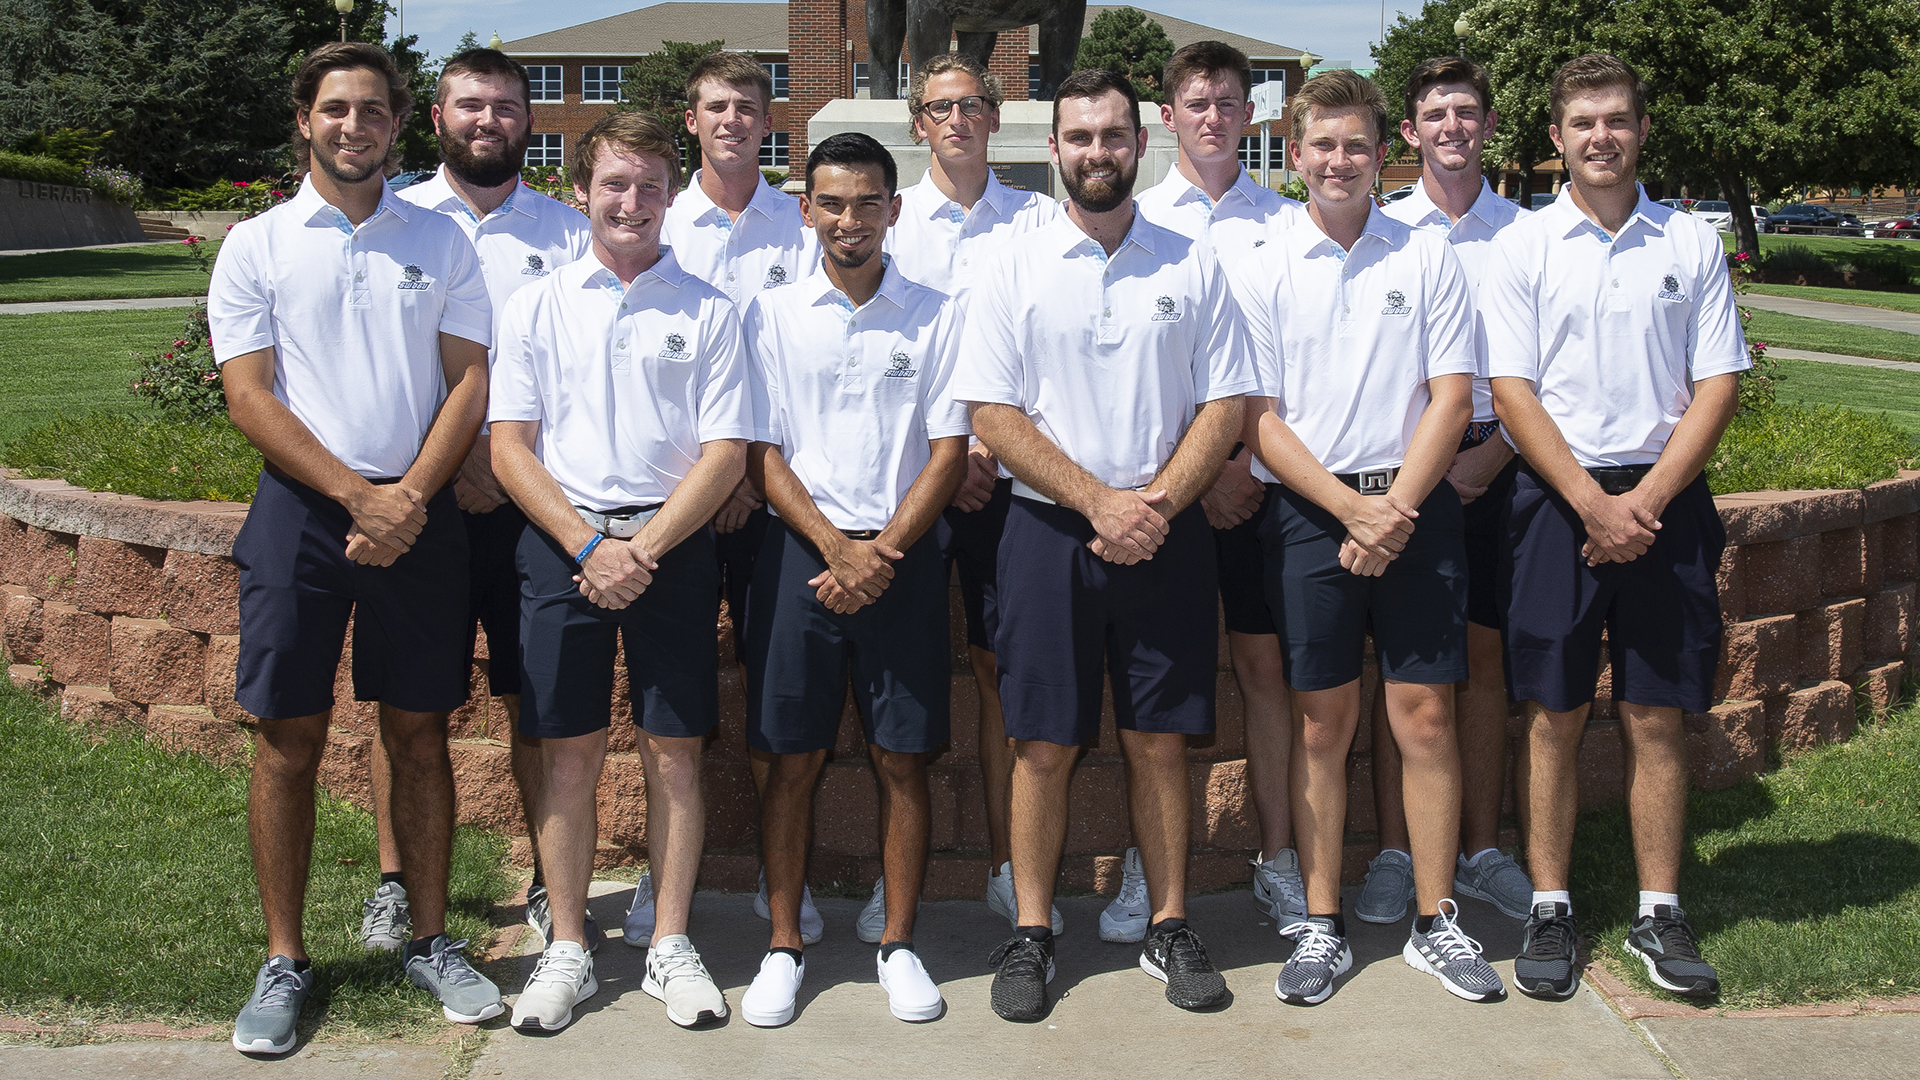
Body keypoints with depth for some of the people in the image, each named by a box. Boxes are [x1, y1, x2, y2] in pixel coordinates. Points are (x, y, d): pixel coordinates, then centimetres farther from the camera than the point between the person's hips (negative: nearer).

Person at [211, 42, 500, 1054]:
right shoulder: (257, 244, 4)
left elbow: (469, 381, 4)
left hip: (418, 511, 1)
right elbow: (249, 397, -3)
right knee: (287, 740, 2)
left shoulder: (439, 241, 9)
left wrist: (409, 496, -10)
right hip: (302, 511, -1)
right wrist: (357, 496, -13)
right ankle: (284, 960, 14)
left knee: (419, 736, 7)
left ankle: (430, 940, 19)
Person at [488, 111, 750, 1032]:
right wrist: (589, 547, -10)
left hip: (673, 548, 0)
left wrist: (644, 550, -11)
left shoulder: (708, 312, 5)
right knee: (568, 753, 4)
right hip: (562, 545, 1)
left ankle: (669, 944, 16)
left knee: (674, 751, 3)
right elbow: (509, 447, 2)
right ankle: (567, 949, 16)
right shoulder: (535, 308, 7)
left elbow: (725, 453, 0)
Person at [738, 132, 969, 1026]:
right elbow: (762, 454, 1)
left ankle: (898, 944, 15)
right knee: (792, 758, 3)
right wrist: (837, 549, -11)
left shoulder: (936, 317, 5)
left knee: (903, 757, 3)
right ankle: (784, 946, 13)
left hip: (903, 557, 0)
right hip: (799, 553, 0)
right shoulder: (771, 316, 6)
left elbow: (949, 450, 1)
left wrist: (885, 550, -11)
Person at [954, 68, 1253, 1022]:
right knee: (1043, 745, 3)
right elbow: (993, 415, -4)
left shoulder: (1191, 267, 7)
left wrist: (1156, 504, -11)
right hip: (1049, 533, -1)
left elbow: (1223, 407, 4)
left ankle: (1169, 928, 18)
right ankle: (1030, 935, 15)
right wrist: (1100, 502, -13)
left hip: (1168, 536, 1)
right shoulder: (1013, 271, 3)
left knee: (1159, 742, 6)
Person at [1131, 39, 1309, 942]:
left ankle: (1277, 859, 12)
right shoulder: (1134, 220, 7)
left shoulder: (1287, 222, 9)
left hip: (1261, 479, 1)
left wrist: (1250, 460, -5)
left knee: (1265, 663, 3)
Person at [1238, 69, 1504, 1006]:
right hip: (1309, 514, 0)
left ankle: (1436, 922, 14)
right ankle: (1321, 926, 14)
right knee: (1321, 724, 4)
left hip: (1414, 507, 1)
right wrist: (1351, 508, -11)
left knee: (1425, 716, 2)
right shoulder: (1267, 271, 4)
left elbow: (1451, 398, 1)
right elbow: (1260, 419, 0)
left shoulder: (1428, 260, 5)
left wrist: (1396, 509, -11)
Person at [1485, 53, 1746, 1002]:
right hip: (1555, 498, -1)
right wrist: (1593, 503, -12)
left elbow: (1718, 386, 3)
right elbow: (1512, 391, -3)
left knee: (1657, 715, 4)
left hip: (1664, 501, 1)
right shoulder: (1521, 248, 3)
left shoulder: (1692, 243, 6)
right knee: (1554, 714, 2)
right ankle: (1550, 909, 13)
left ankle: (1659, 915, 15)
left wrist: (1644, 500, -9)